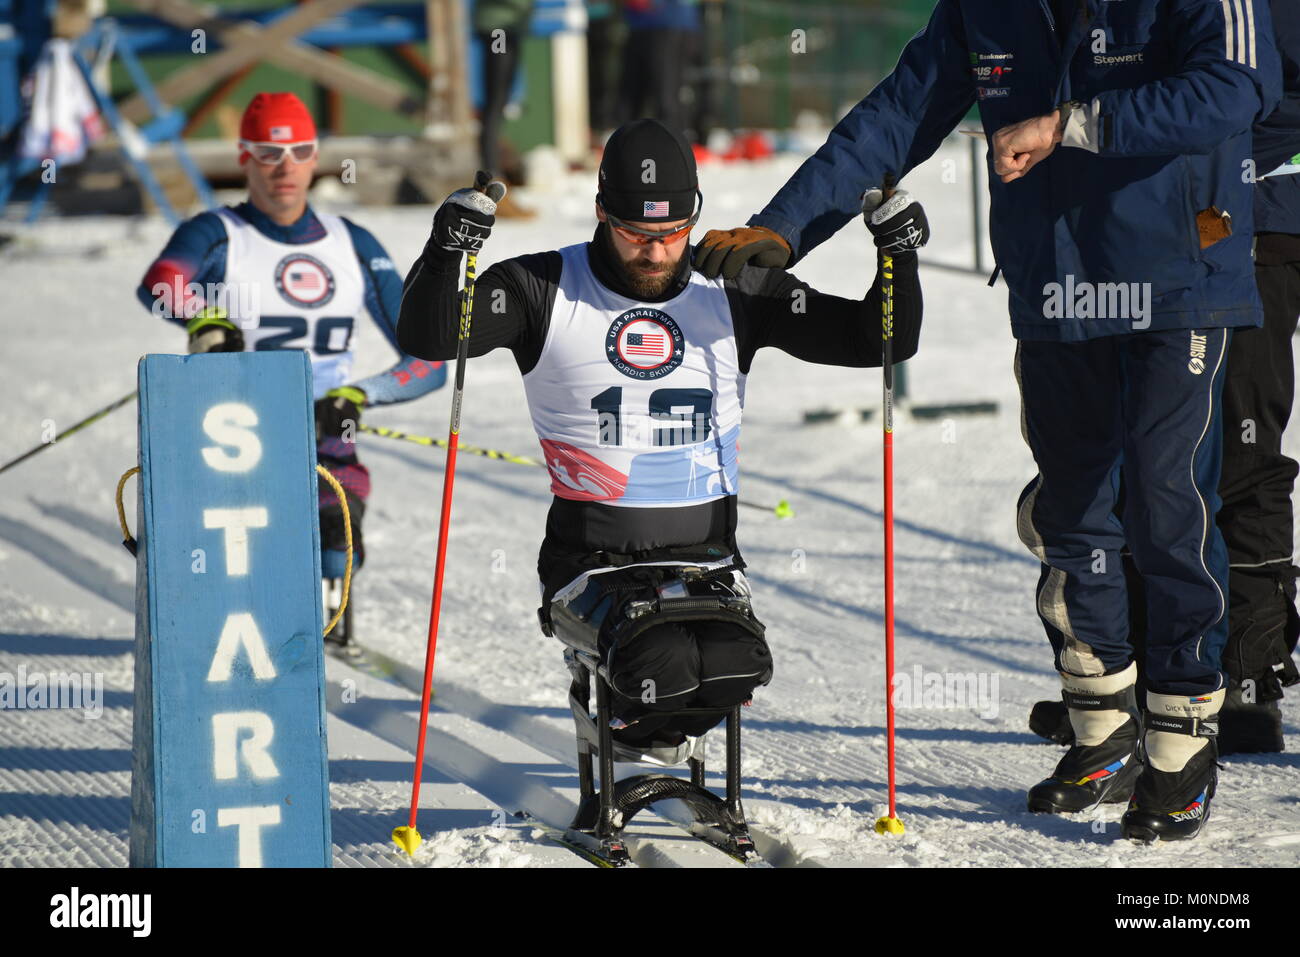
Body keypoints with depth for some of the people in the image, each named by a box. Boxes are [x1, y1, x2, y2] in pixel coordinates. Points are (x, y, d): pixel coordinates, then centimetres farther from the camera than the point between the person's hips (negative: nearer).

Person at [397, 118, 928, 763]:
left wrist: (899, 251, -12)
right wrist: (447, 250, -28)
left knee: (733, 668, -29)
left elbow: (877, 340, 5)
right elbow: (424, 339, -11)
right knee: (662, 666, -32)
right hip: (591, 558, -2)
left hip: (705, 558, 3)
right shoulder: (544, 291, -2)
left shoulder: (736, 294, 5)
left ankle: (652, 732, 7)